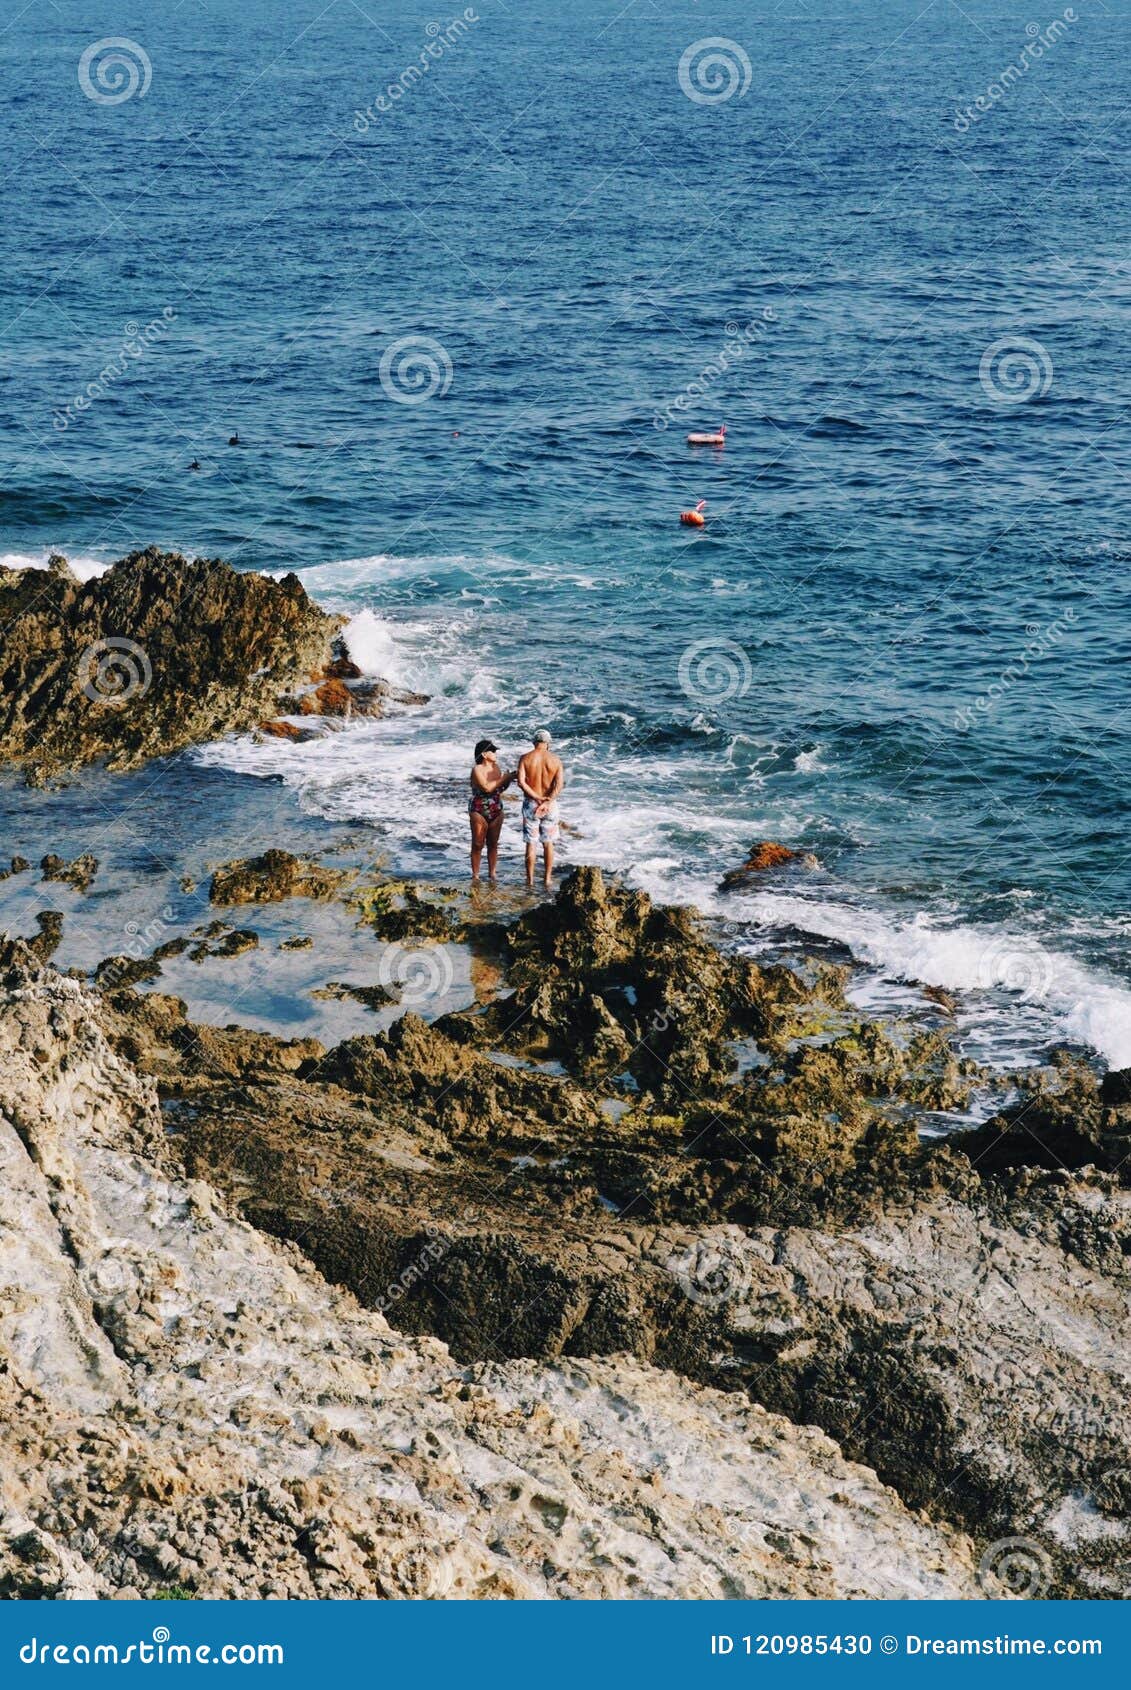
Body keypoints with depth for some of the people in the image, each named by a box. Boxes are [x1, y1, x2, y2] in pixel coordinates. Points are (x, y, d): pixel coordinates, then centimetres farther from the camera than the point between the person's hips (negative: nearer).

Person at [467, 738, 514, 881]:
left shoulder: (496, 767, 4)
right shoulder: (477, 770, -15)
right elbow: (487, 787, -26)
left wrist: (508, 781, -6)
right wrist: (504, 778, -21)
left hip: (496, 810, 5)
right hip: (479, 810, -5)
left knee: (493, 843, 9)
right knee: (478, 844, 0)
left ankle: (492, 874, 18)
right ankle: (475, 875, 8)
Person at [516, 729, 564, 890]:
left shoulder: (525, 758, -5)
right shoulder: (555, 760, -2)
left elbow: (521, 781, -16)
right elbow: (560, 783, -13)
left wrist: (537, 798, -16)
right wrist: (547, 802, -19)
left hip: (530, 803, -1)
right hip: (550, 804, 1)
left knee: (531, 843, 6)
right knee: (548, 843, 13)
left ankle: (530, 880, 10)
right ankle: (547, 878, 16)